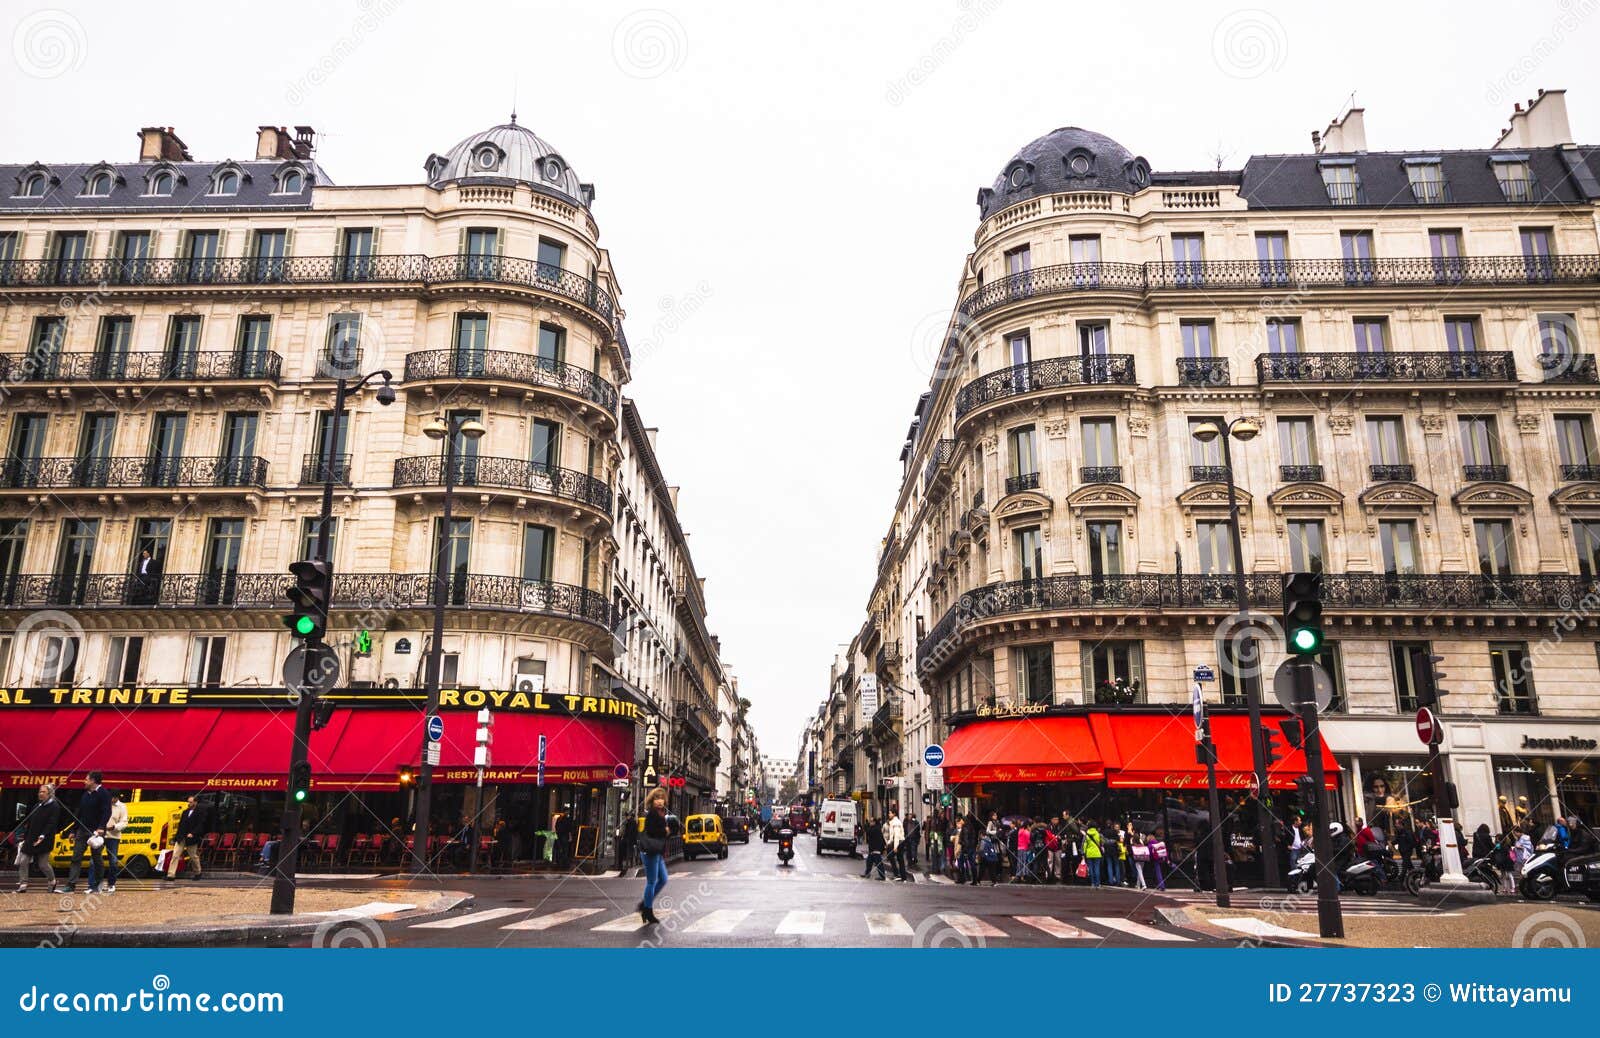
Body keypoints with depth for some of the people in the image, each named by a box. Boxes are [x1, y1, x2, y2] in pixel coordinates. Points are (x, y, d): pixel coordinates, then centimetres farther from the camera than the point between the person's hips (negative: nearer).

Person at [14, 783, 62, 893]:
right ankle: (22, 885, 3)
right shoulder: (37, 806, 11)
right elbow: (29, 823, 16)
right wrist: (24, 837, 13)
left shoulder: (54, 806, -10)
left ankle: (52, 882, 23)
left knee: (43, 864, 1)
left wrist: (42, 836, -25)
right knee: (23, 862, -2)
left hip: (44, 842, -7)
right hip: (30, 839, 7)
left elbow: (51, 824, -17)